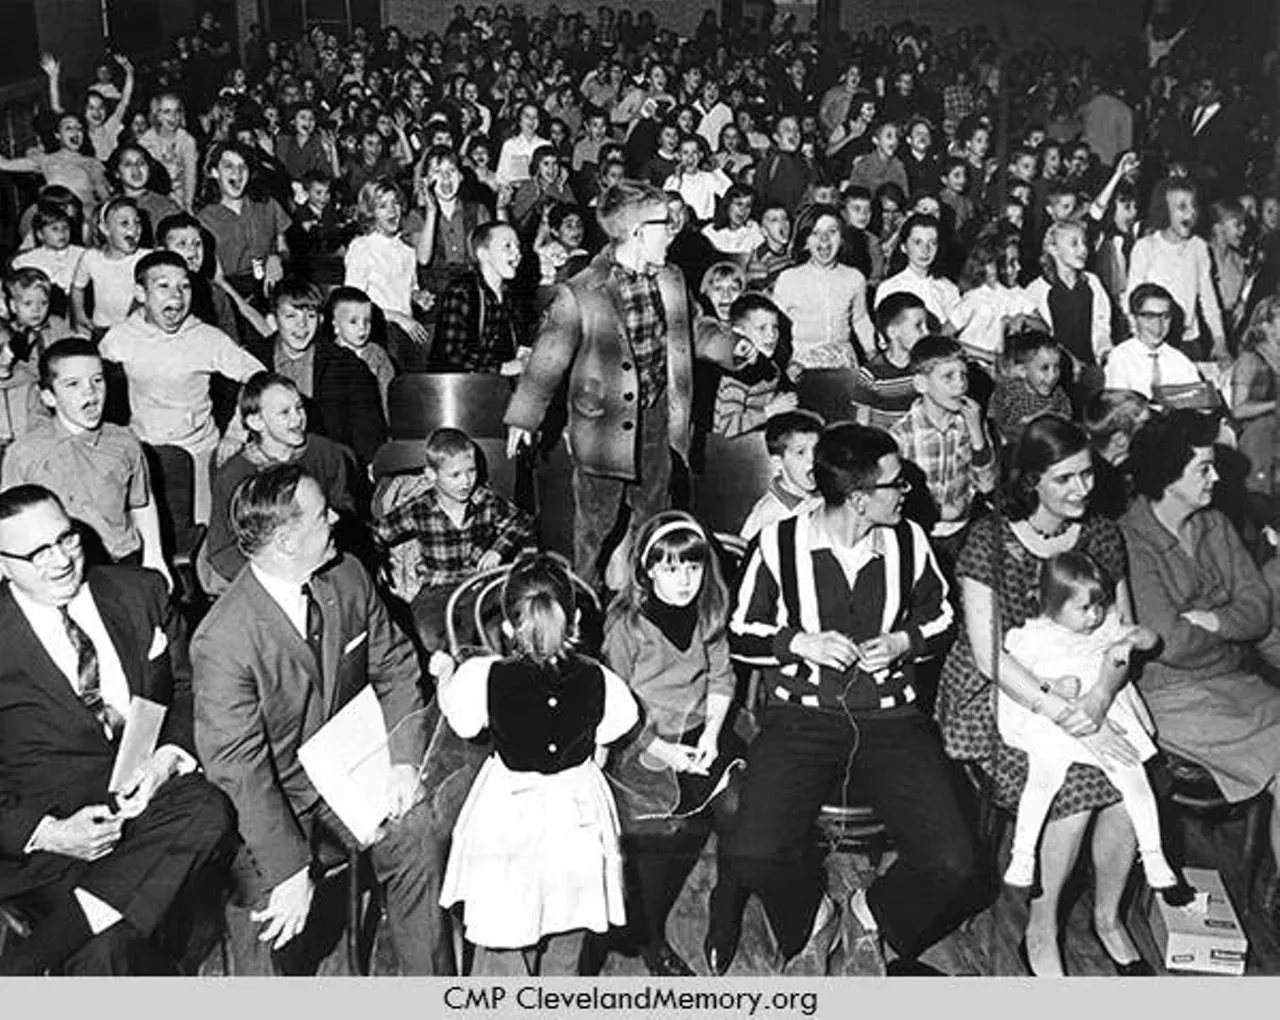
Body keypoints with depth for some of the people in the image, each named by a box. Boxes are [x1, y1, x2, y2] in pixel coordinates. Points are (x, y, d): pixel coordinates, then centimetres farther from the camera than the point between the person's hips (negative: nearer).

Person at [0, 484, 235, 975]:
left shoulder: (141, 591, 7)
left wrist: (169, 754, -9)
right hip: (52, 824, -4)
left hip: (153, 791, 4)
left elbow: (188, 689, 12)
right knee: (103, 956, -31)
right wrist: (47, 833, -16)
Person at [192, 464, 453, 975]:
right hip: (268, 792, -4)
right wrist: (291, 870, -23)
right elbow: (237, 766, -22)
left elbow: (395, 667, 3)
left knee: (418, 832, -18)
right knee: (285, 915, -21)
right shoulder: (222, 640, -25)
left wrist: (405, 758, -10)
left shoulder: (348, 577, -7)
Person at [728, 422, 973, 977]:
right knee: (754, 856, -24)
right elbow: (742, 633, 6)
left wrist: (903, 641, -2)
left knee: (952, 865, -16)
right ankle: (812, 918, 13)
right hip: (800, 716, -2)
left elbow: (939, 618, 19)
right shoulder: (780, 542, -3)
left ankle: (873, 913, 18)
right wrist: (804, 643, -11)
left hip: (890, 716, 2)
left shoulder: (909, 541, 4)